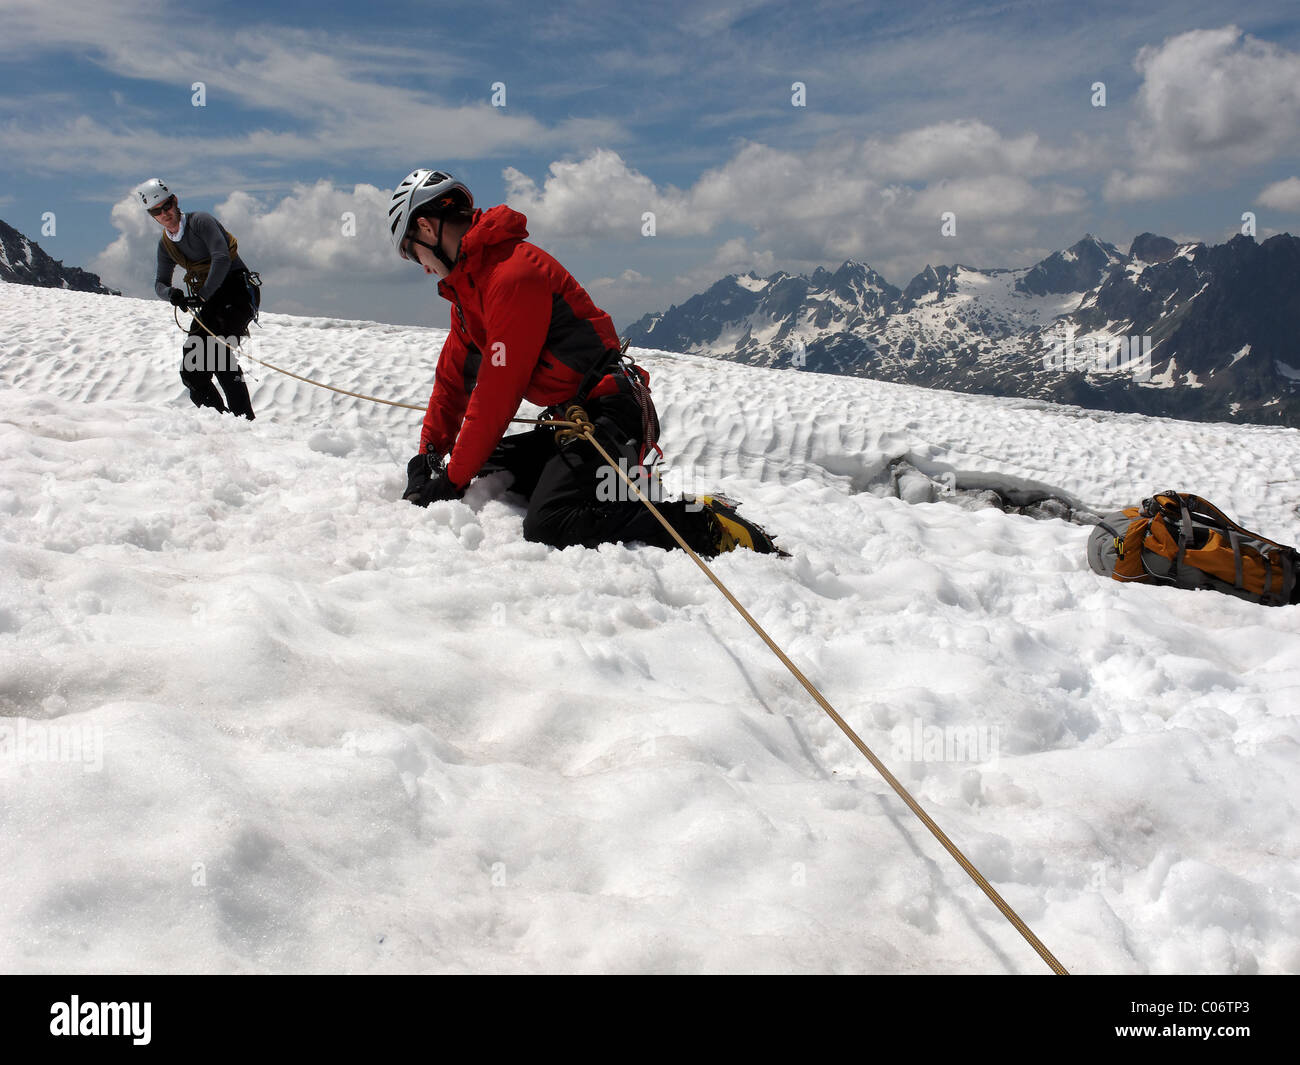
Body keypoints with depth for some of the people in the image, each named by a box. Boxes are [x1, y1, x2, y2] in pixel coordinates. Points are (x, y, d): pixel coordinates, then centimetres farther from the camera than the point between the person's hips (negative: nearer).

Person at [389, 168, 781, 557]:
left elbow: (497, 392, -18)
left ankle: (703, 524, -18)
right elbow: (454, 375, 20)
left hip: (606, 416, -10)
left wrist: (453, 479, -12)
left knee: (548, 527, -26)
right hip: (570, 422, 10)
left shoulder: (513, 274, -17)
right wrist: (429, 453, 13)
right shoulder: (468, 282, 16)